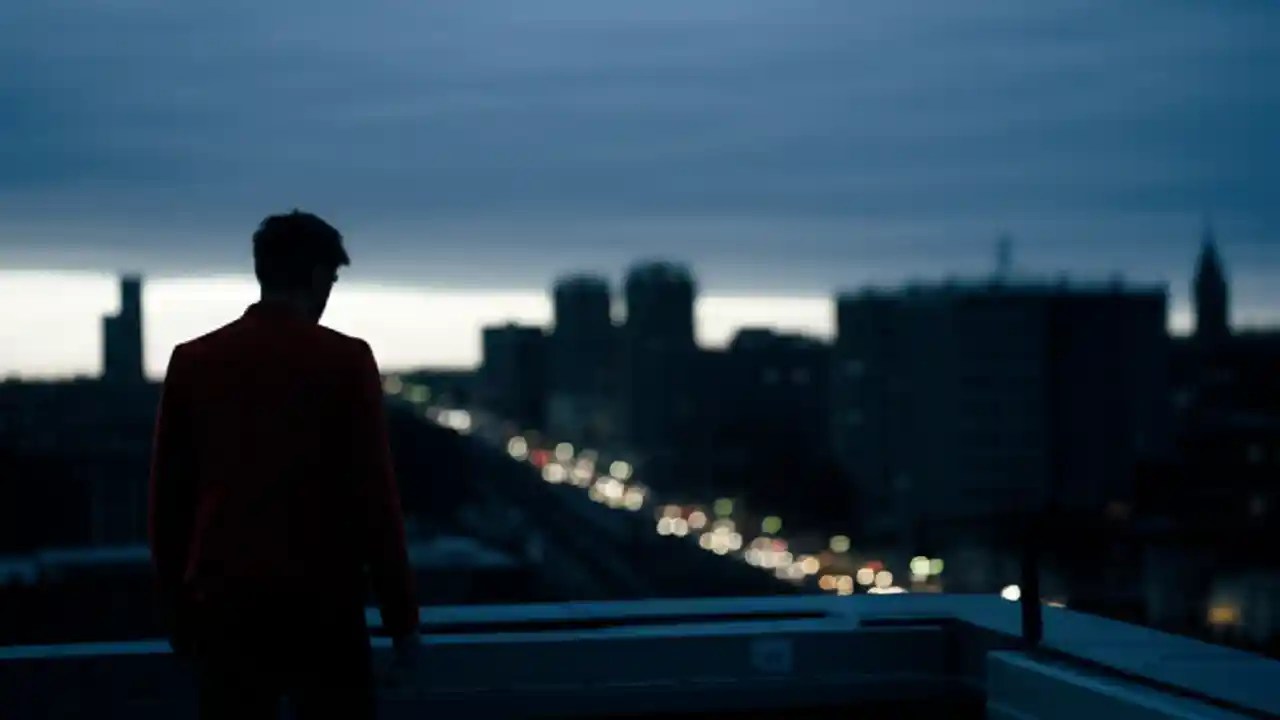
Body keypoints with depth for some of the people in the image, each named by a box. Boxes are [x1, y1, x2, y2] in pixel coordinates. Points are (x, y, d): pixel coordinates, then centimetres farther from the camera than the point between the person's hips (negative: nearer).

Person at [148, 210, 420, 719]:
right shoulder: (345, 361, -5)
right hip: (322, 604, -3)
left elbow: (168, 495, 8)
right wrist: (401, 615, -1)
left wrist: (177, 607, 17)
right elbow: (373, 493, -6)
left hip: (224, 602, 3)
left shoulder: (192, 361, 5)